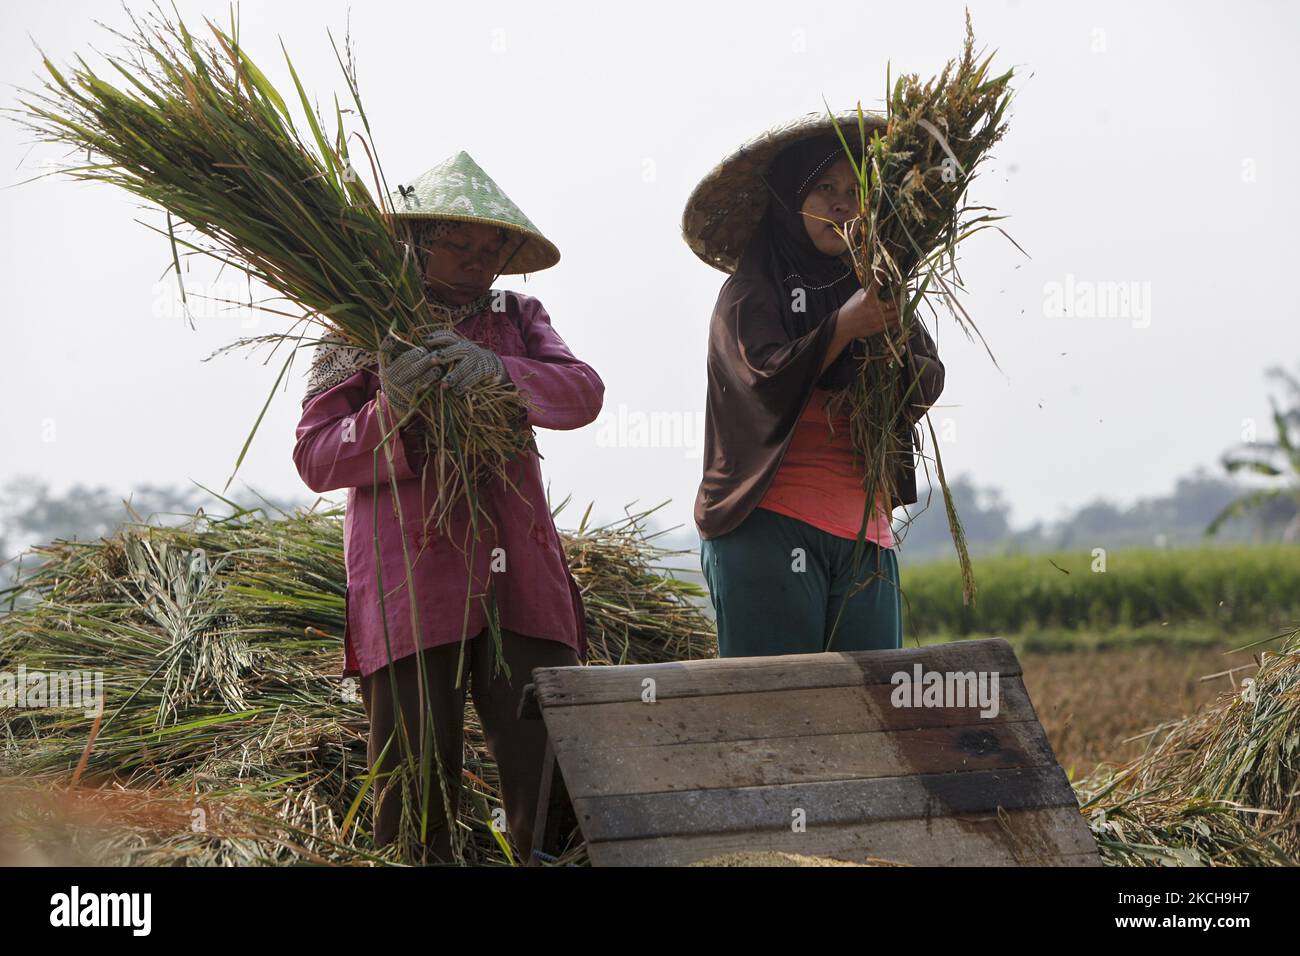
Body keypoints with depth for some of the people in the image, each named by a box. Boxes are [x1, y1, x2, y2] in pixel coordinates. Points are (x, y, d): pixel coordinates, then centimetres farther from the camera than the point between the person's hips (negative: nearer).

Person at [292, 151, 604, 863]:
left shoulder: (517, 319, 17)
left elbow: (584, 393, -1)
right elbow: (315, 458, 1)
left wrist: (496, 369, -19)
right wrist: (392, 411, -18)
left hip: (519, 583, 3)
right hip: (407, 584, -3)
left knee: (551, 783, -5)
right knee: (416, 800, -3)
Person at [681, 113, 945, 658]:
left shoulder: (870, 287, 17)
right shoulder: (753, 287, 3)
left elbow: (928, 386, 6)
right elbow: (764, 378, -12)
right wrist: (843, 327, -22)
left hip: (865, 533, 5)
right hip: (770, 526, -5)